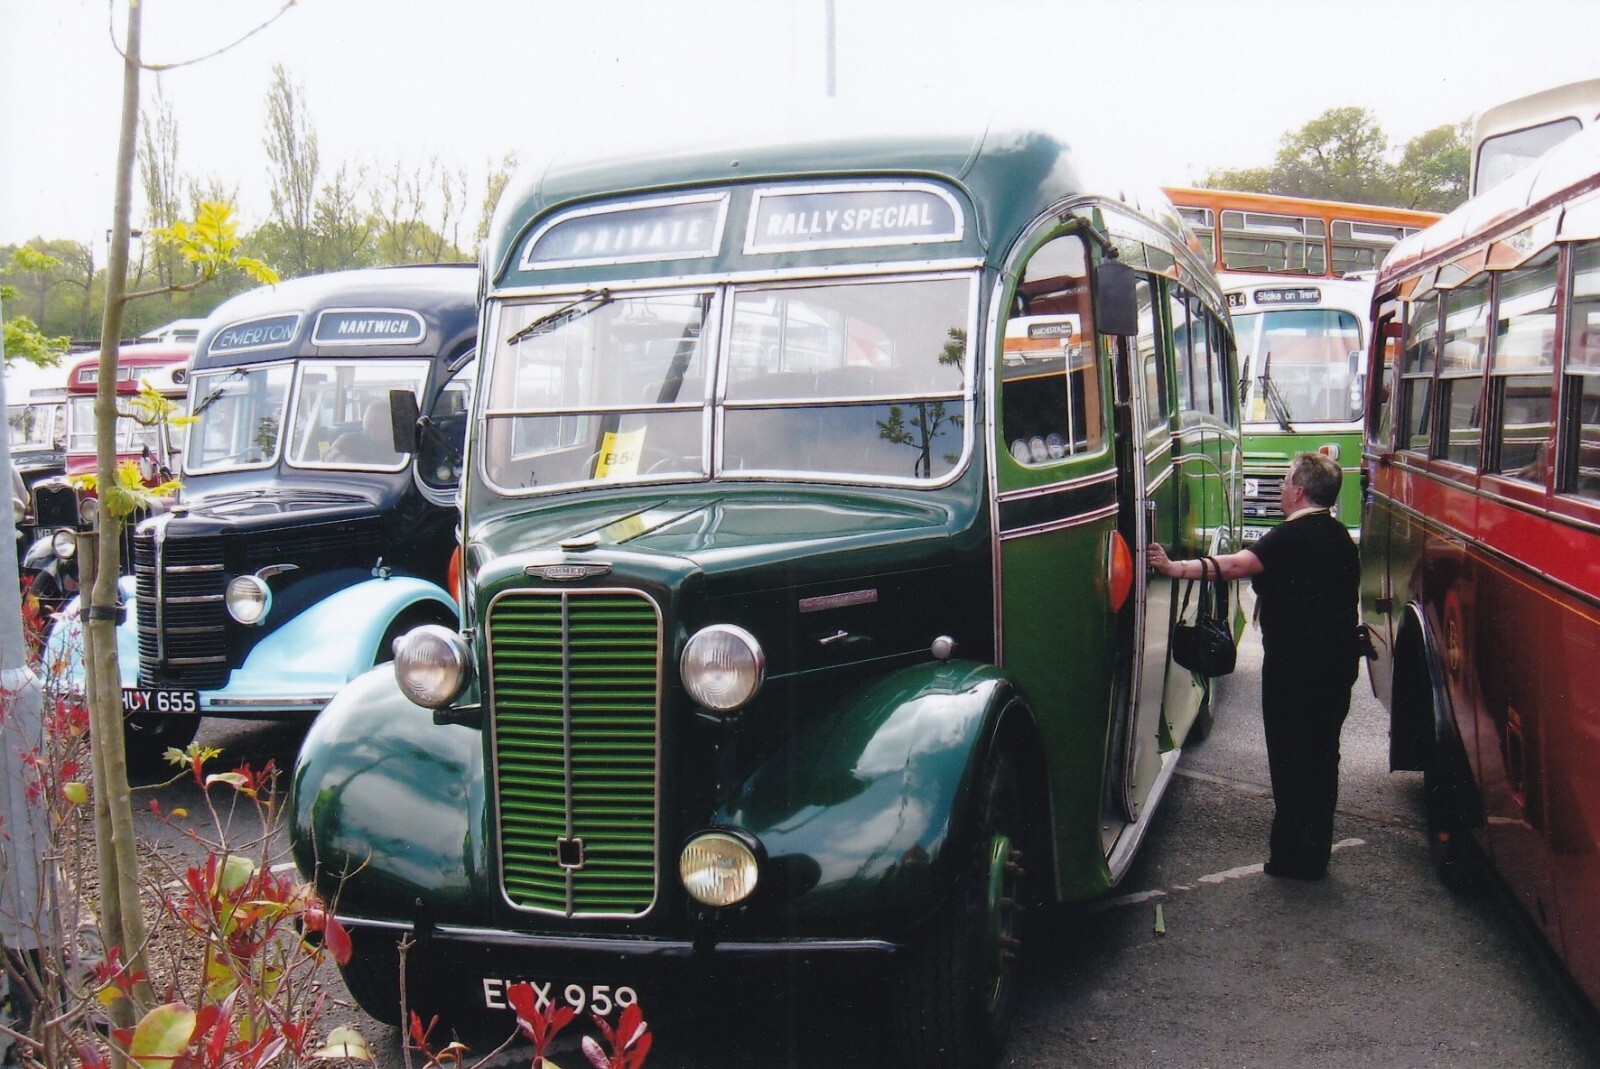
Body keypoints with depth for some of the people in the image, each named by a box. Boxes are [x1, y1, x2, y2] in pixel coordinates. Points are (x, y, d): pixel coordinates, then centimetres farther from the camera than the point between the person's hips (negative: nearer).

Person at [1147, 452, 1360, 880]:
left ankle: (1294, 853, 4)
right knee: (1322, 755, 15)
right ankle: (1316, 850, 24)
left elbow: (1236, 565, -27)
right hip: (1337, 663, 9)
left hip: (1294, 665, -9)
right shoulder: (1340, 538, 13)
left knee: (1290, 754, -1)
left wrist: (1176, 568, -27)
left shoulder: (1294, 536, -15)